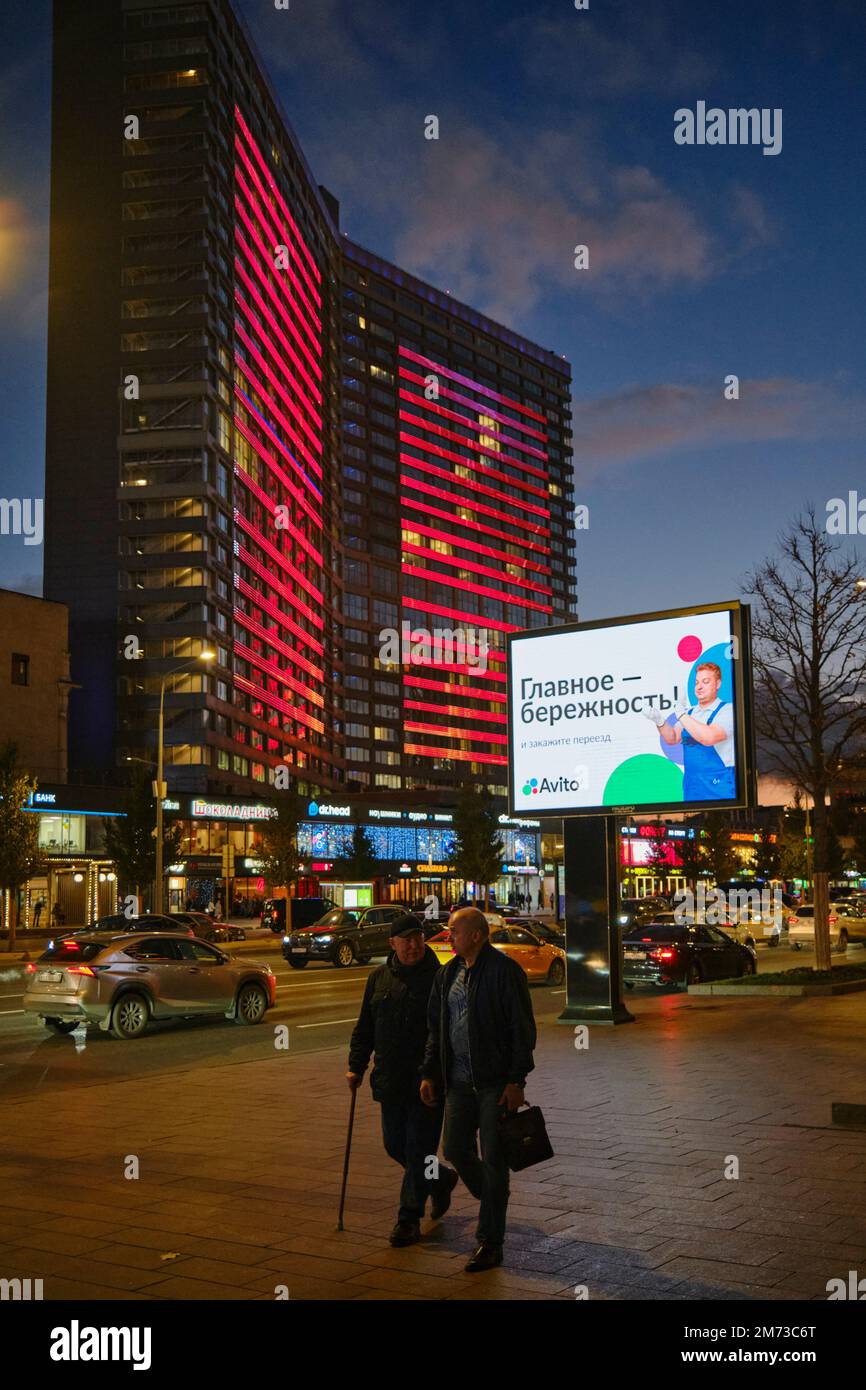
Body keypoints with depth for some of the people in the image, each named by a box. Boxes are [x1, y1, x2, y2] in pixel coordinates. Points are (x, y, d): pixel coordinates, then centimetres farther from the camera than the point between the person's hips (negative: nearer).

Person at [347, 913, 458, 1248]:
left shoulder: (438, 979, -7)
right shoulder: (379, 979, 8)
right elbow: (365, 1028, 15)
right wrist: (356, 1066, 8)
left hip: (428, 1081, -5)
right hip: (391, 1081, 5)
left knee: (418, 1150, -1)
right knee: (394, 1145, 13)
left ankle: (409, 1218, 10)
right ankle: (441, 1180, 38)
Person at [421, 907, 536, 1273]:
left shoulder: (505, 971, -11)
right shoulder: (448, 974, 10)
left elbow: (523, 1029, -12)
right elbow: (435, 1028, 17)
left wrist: (516, 1081, -15)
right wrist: (429, 1073, 12)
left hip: (496, 1081, -7)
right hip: (459, 1080, 7)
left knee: (492, 1160, -1)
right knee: (455, 1150, 8)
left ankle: (490, 1242, 9)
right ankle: (493, 1202, 35)